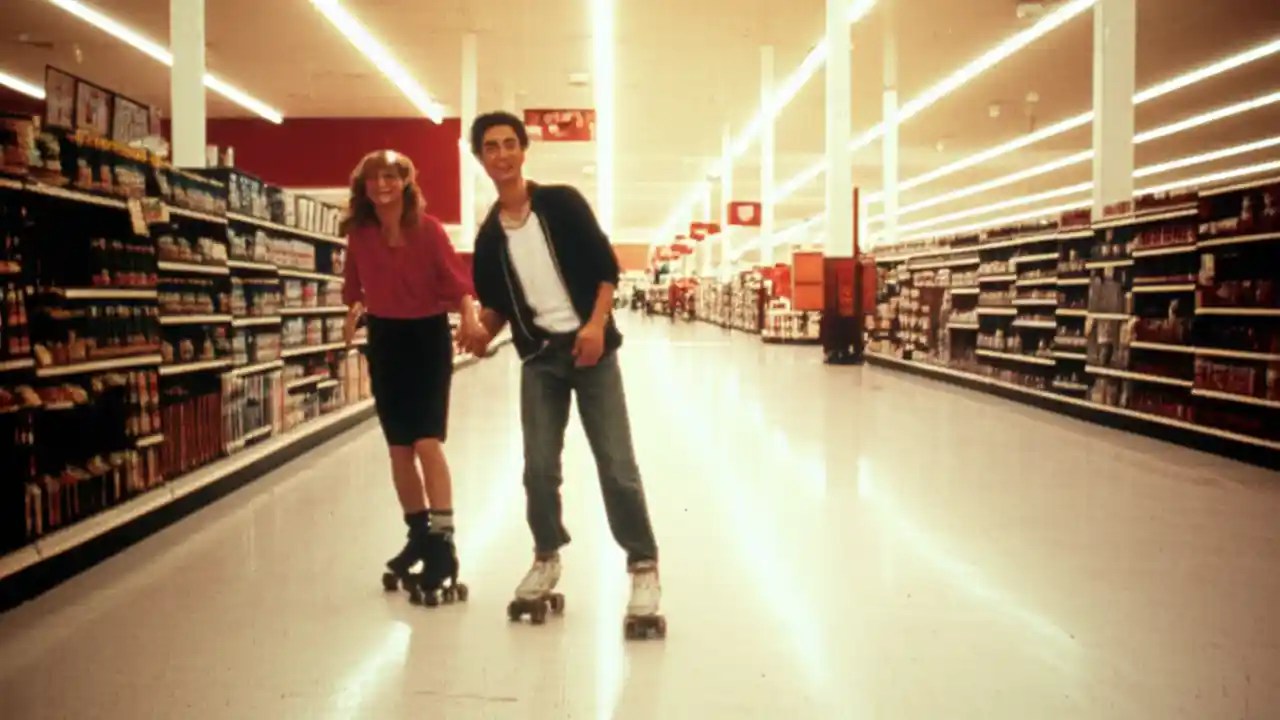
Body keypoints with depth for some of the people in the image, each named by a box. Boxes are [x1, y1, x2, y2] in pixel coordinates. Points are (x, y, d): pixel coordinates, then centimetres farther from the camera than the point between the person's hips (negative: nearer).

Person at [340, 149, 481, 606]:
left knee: (427, 441, -14)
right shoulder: (359, 234, -1)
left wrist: (469, 315, -31)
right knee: (399, 447, 10)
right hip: (384, 339, 5)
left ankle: (442, 547, -11)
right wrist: (354, 312, 1)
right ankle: (420, 534, 26)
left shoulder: (428, 229, -12)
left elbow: (457, 280, -17)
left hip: (428, 336, -4)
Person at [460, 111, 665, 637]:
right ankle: (546, 561, 24)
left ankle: (643, 567, 6)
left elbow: (606, 266, -4)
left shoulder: (562, 203, -3)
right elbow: (496, 303, 13)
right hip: (539, 358, 3)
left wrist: (597, 325, -16)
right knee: (539, 469, 4)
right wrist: (485, 332, -8)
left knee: (617, 465, -5)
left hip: (591, 348, -3)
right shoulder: (489, 235, 7)